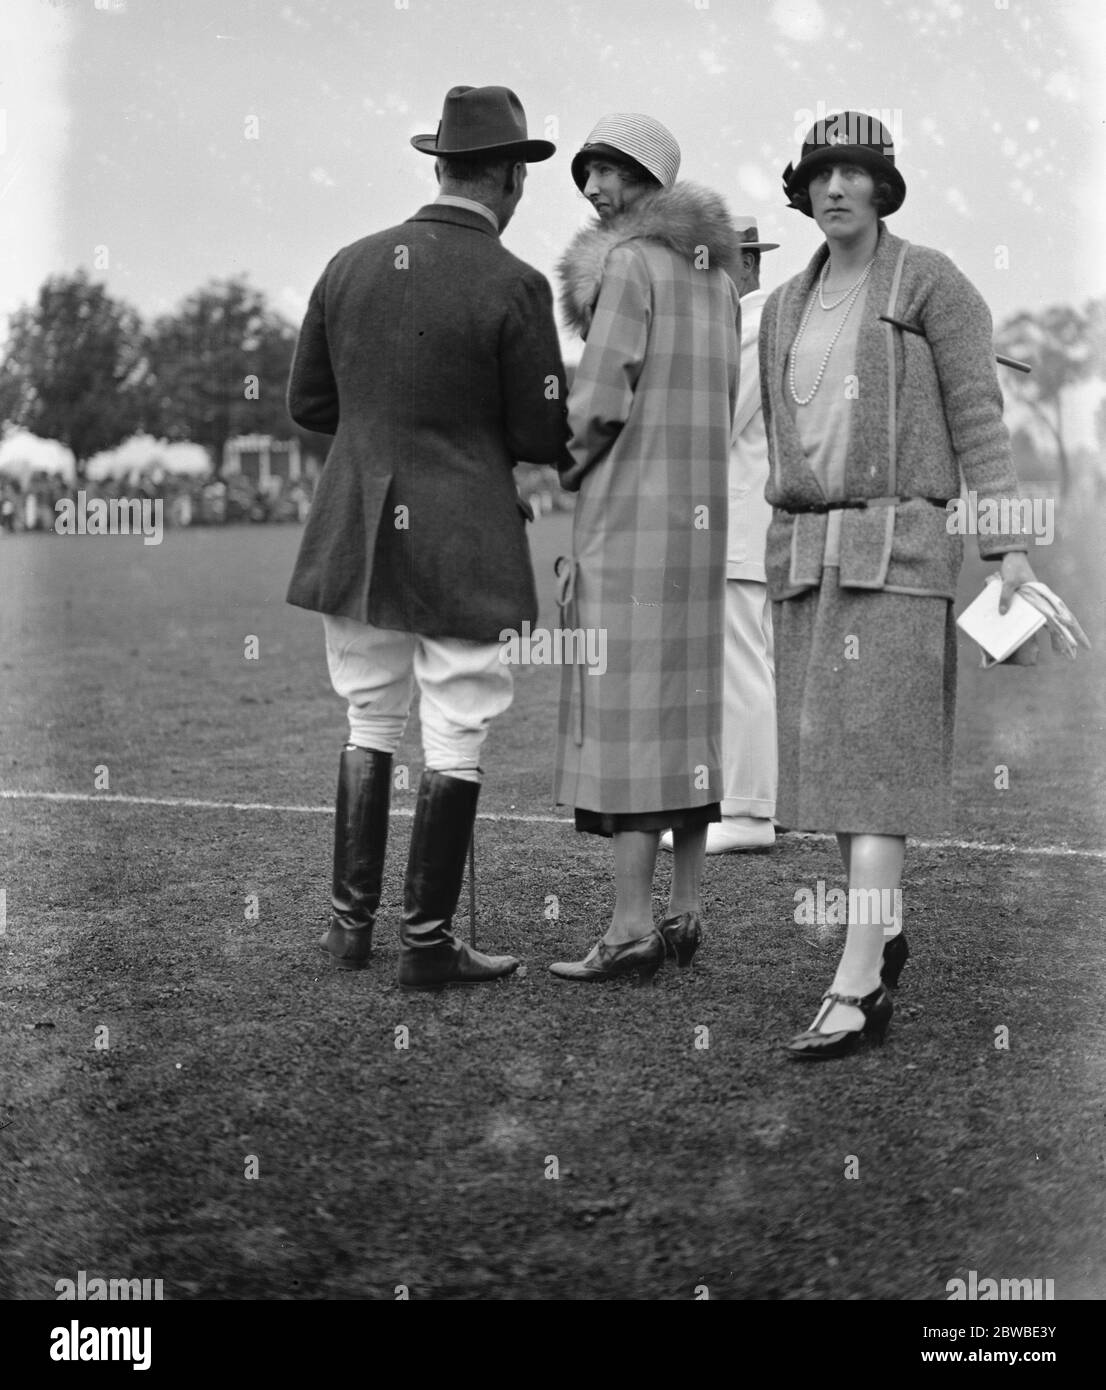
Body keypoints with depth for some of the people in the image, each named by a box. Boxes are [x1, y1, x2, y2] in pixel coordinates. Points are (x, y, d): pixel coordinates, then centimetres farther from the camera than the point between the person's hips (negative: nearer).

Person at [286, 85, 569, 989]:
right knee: (455, 743, 4)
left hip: (354, 536, 5)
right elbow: (542, 437, -8)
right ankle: (427, 942, 10)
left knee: (370, 725, 17)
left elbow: (309, 403, 11)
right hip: (461, 543, -5)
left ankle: (352, 921, 20)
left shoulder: (352, 265, 4)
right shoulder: (514, 286, -12)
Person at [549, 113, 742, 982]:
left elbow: (602, 400, -15)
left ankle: (632, 926, -8)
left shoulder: (627, 265, -9)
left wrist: (566, 471, 3)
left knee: (626, 711, -8)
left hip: (630, 516, -8)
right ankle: (685, 914, 12)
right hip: (701, 514, 8)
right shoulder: (715, 273, 16)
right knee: (687, 711, 9)